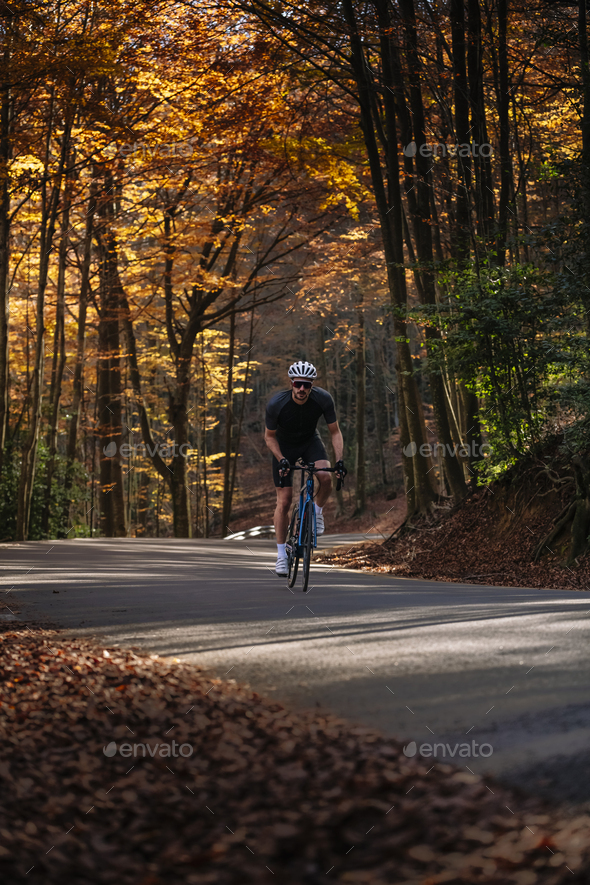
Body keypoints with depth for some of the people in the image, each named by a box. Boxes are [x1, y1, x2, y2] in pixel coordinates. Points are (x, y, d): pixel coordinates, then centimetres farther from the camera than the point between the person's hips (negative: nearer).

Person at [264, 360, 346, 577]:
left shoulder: (323, 399, -26)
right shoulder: (276, 404, -30)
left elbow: (335, 432, -14)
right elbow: (269, 436, -14)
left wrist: (339, 460, -26)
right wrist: (281, 460, -27)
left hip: (310, 441, 1)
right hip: (284, 446, -1)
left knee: (326, 477, -29)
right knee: (284, 501, -6)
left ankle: (317, 511, 2)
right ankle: (281, 554, 6)